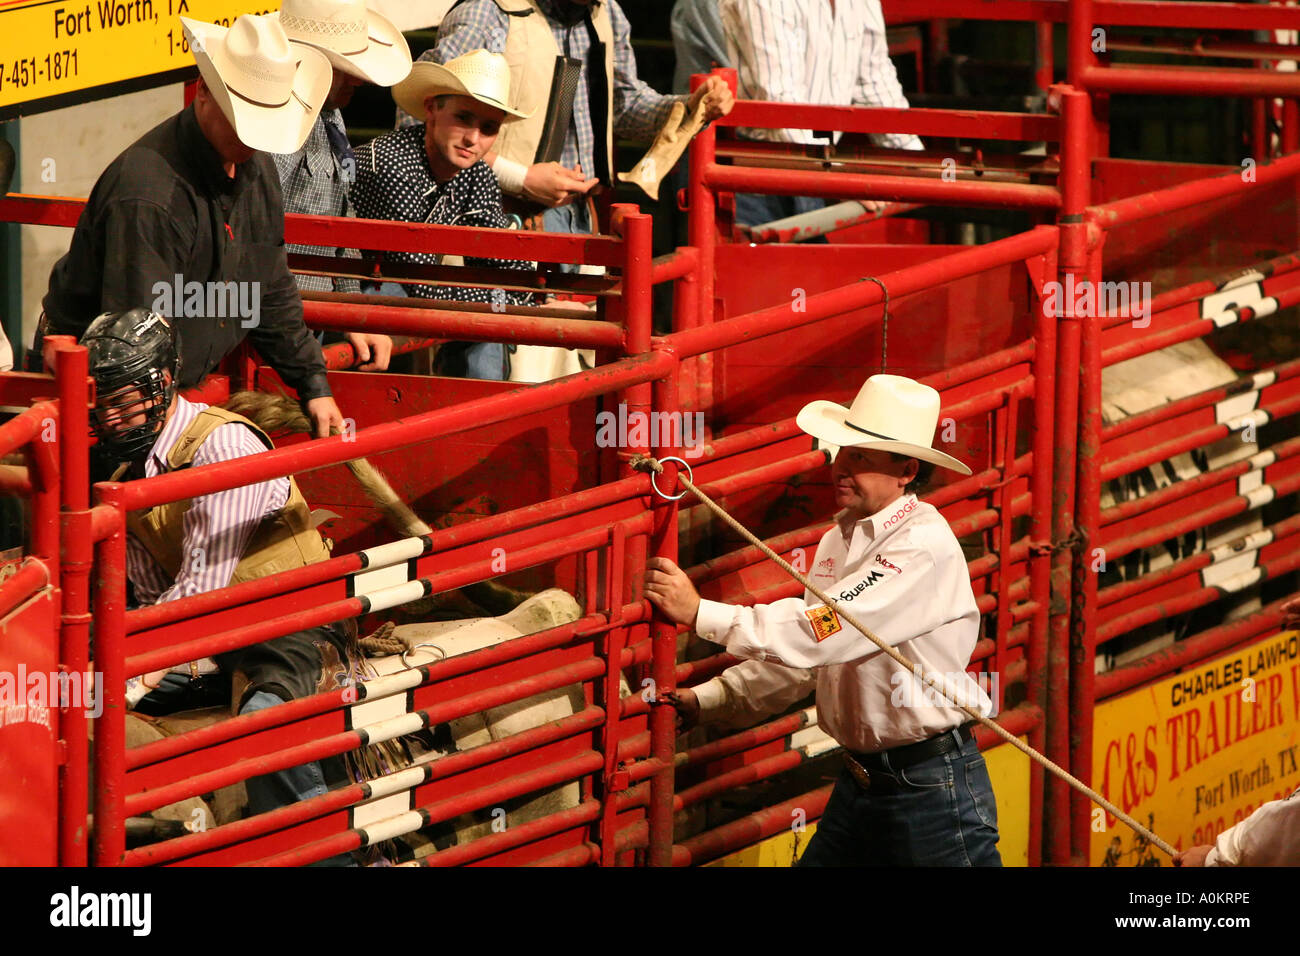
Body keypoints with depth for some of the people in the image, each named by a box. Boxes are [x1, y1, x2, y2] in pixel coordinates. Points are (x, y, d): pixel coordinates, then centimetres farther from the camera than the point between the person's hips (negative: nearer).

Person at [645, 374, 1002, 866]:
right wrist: (704, 700, 5)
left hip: (932, 785, -8)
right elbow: (799, 658, 15)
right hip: (859, 783, 8)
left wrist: (699, 613, -20)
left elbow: (822, 632, -25)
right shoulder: (839, 539, 9)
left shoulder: (924, 546, -18)